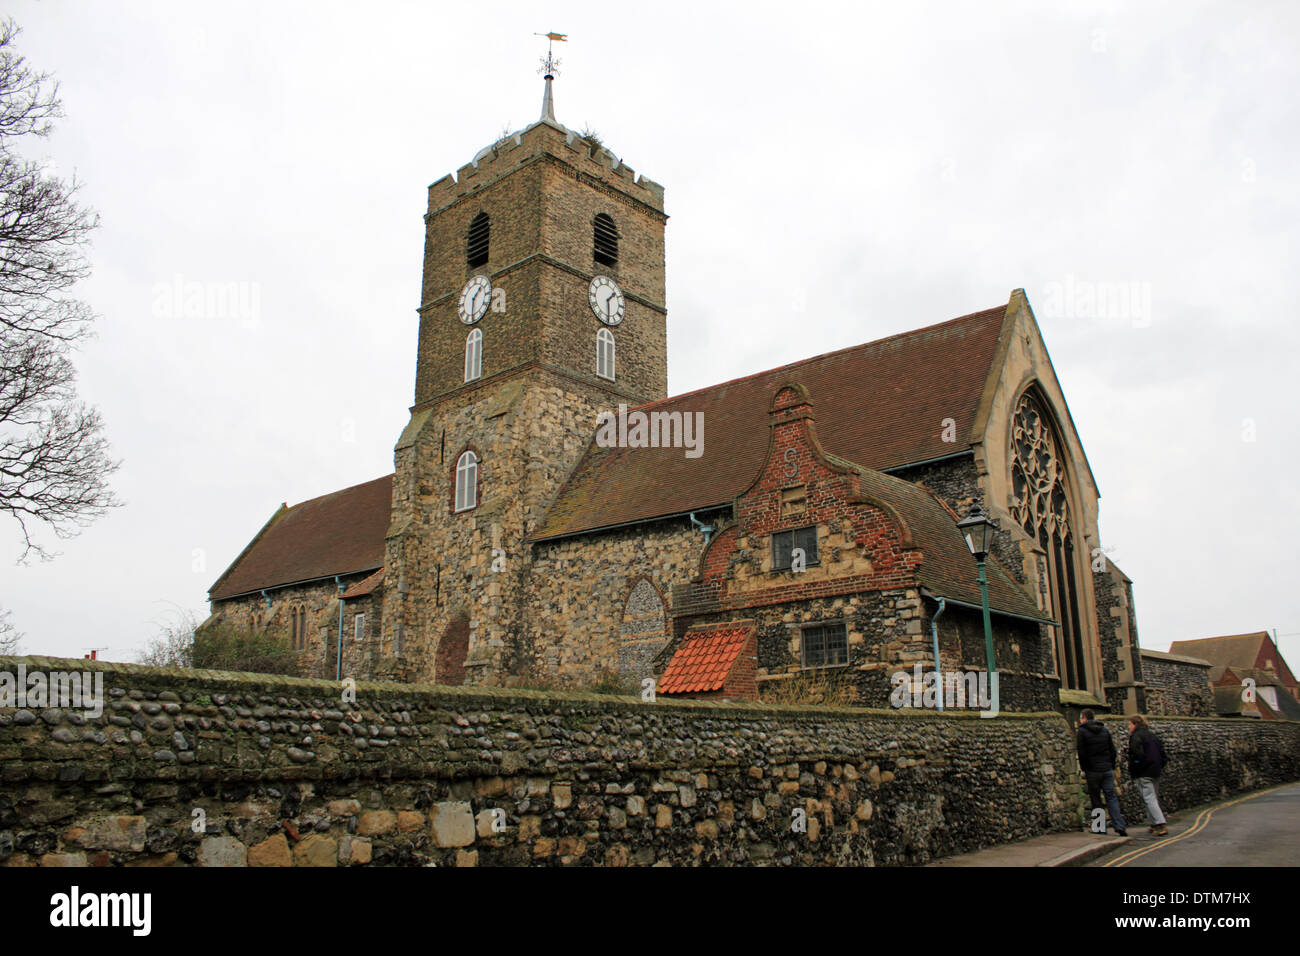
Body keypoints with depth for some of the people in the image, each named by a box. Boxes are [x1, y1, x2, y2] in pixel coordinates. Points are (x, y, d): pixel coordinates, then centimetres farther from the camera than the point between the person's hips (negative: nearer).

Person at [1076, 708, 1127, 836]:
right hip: (1107, 770, 4)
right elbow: (1113, 750, 11)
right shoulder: (1105, 730, 11)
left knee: (1096, 800, 5)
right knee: (1111, 797, 3)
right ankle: (1120, 826, -7)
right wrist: (1112, 767, 15)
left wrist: (1084, 769, 0)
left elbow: (1082, 753, -8)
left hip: (1092, 770, -4)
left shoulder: (1082, 731, -4)